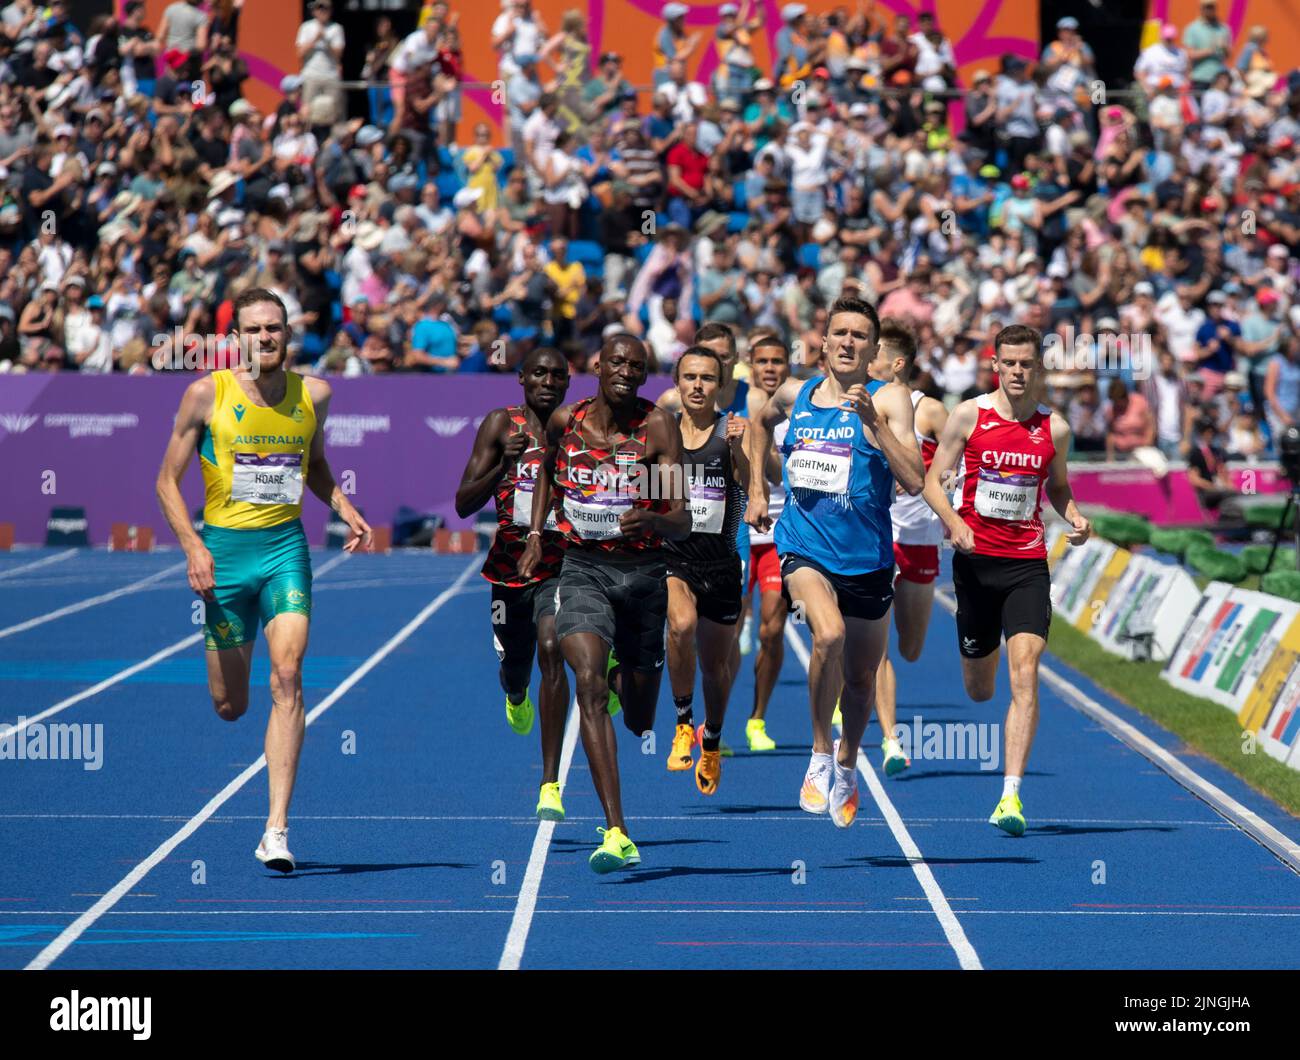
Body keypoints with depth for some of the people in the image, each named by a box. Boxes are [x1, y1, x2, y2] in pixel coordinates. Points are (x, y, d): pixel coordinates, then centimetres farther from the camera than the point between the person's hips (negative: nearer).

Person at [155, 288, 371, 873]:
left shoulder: (313, 394, 3)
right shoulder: (207, 395, -6)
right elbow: (168, 481, 0)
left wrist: (346, 510, 4)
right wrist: (193, 547, -14)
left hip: (285, 545, 1)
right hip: (224, 546, -1)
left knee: (287, 677, -18)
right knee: (229, 706, 6)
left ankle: (276, 831, -20)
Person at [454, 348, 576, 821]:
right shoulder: (501, 425, -4)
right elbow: (464, 504, -10)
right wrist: (504, 465, -25)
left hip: (563, 566, -2)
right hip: (510, 565, 2)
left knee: (551, 651, -24)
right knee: (514, 668, 17)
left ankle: (550, 785, -23)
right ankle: (517, 696, 60)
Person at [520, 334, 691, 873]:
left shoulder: (658, 426, -9)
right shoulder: (564, 421, -2)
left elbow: (683, 521, -15)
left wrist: (652, 519, -36)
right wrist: (536, 534, 14)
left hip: (644, 572, 0)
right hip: (583, 570, 0)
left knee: (639, 721, 13)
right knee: (589, 683, -24)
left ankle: (626, 677, 55)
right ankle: (616, 833, -29)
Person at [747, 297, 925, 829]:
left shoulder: (889, 399, -6)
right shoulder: (794, 394, 5)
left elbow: (914, 481, -18)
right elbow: (761, 423, 30)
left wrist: (872, 420, -26)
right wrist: (756, 490, 23)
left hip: (867, 559, 0)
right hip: (804, 549, 0)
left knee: (860, 678, 12)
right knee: (829, 634, -29)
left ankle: (846, 765, 42)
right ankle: (820, 757, -13)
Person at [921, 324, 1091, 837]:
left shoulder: (1054, 428, 4)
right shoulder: (969, 415, -1)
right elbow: (933, 479, 1)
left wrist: (1074, 517, -1)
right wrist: (954, 522, -17)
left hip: (1028, 564, 0)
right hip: (976, 560, 0)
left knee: (1024, 672, -17)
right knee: (978, 689, 9)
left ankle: (1011, 796, -21)